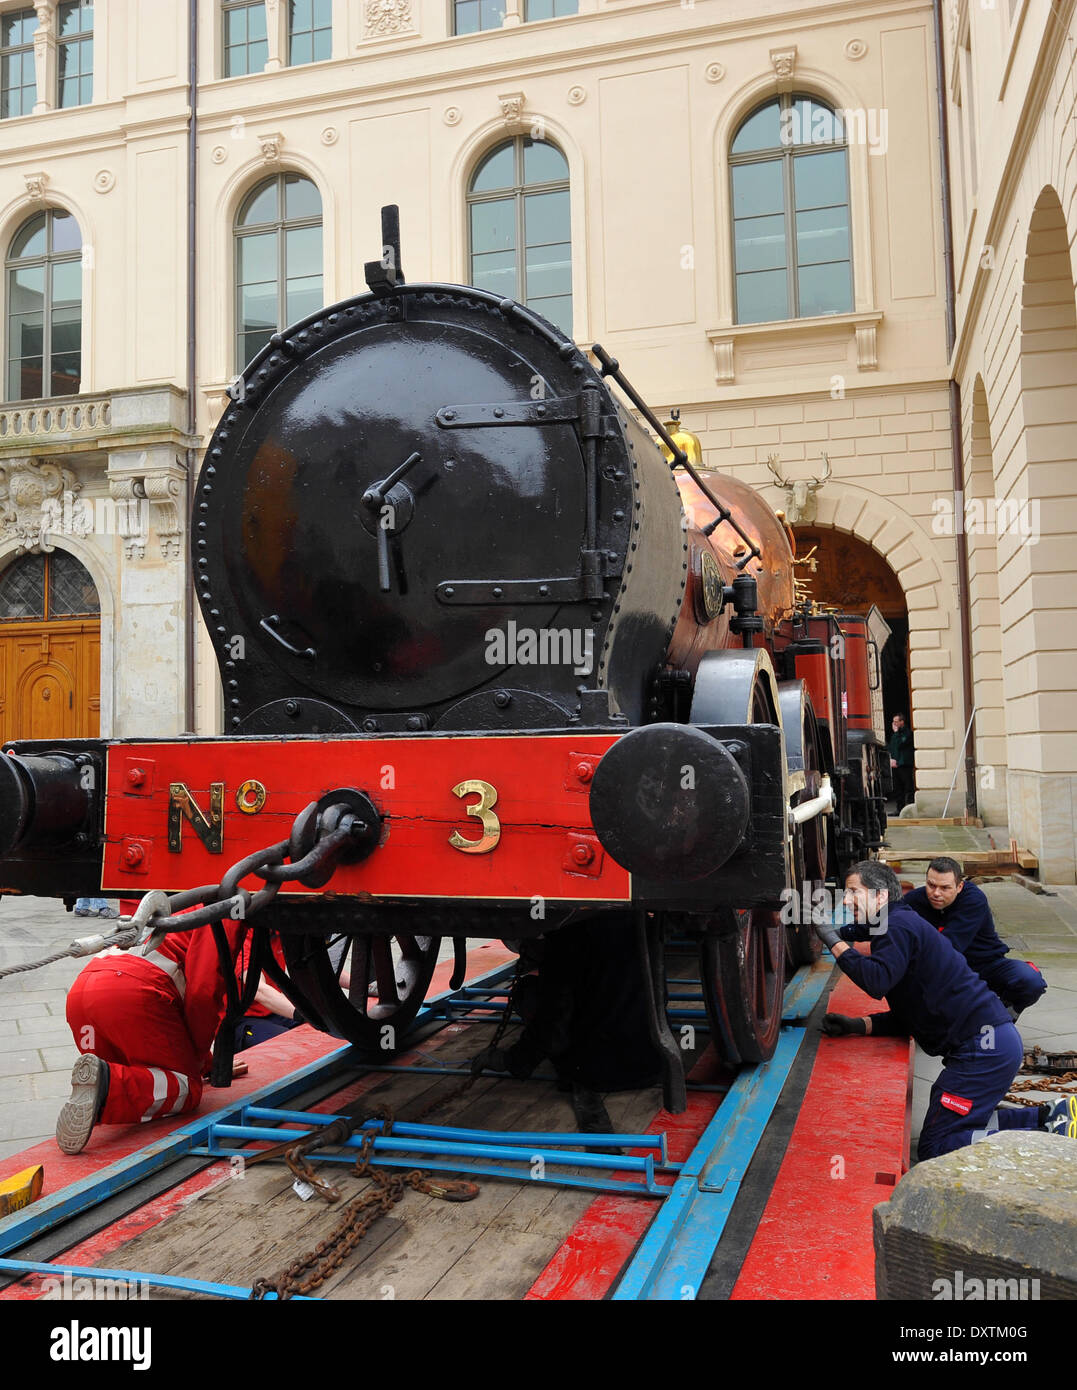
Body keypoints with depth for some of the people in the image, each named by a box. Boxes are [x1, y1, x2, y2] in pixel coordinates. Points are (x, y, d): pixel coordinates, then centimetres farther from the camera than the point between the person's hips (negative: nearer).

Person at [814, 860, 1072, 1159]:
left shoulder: (898, 924, -10)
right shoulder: (900, 924, 21)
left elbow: (876, 981, -27)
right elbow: (909, 1016, 21)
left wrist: (833, 941, -17)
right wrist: (857, 1025, 9)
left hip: (984, 1045, -11)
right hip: (990, 1042, 11)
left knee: (934, 1147, -8)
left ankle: (1053, 1134, -10)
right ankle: (1053, 1117, 14)